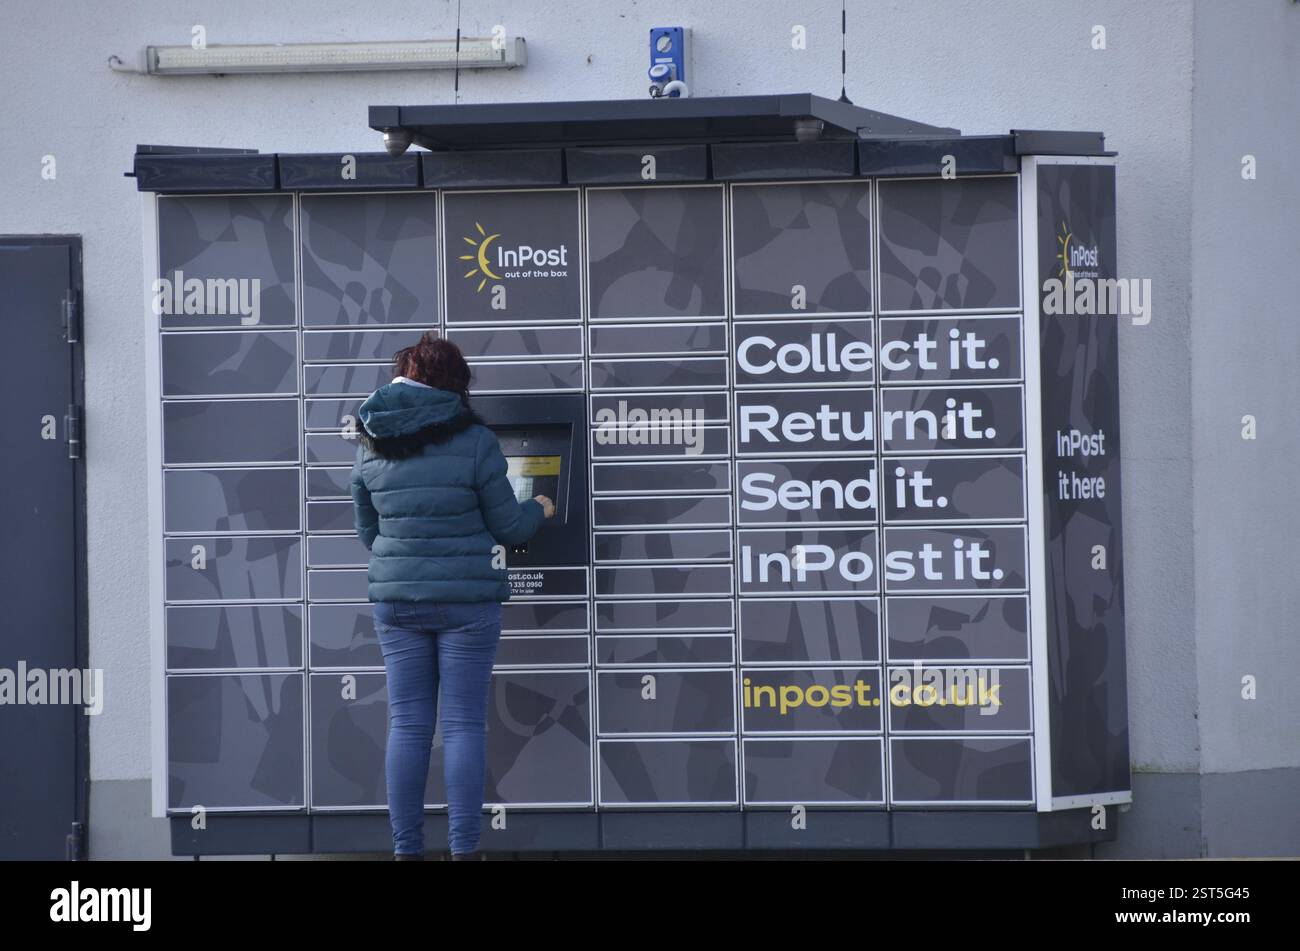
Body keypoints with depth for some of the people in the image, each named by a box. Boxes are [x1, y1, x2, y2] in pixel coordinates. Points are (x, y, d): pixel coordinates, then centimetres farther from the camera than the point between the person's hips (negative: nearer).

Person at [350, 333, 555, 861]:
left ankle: (406, 848, 8)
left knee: (407, 724, 7)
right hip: (466, 599, -3)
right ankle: (463, 848, 1)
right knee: (463, 725, 2)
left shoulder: (371, 446, 3)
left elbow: (367, 531, 13)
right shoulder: (474, 441, -9)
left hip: (396, 599, 3)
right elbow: (507, 526, -2)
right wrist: (538, 510, 19)